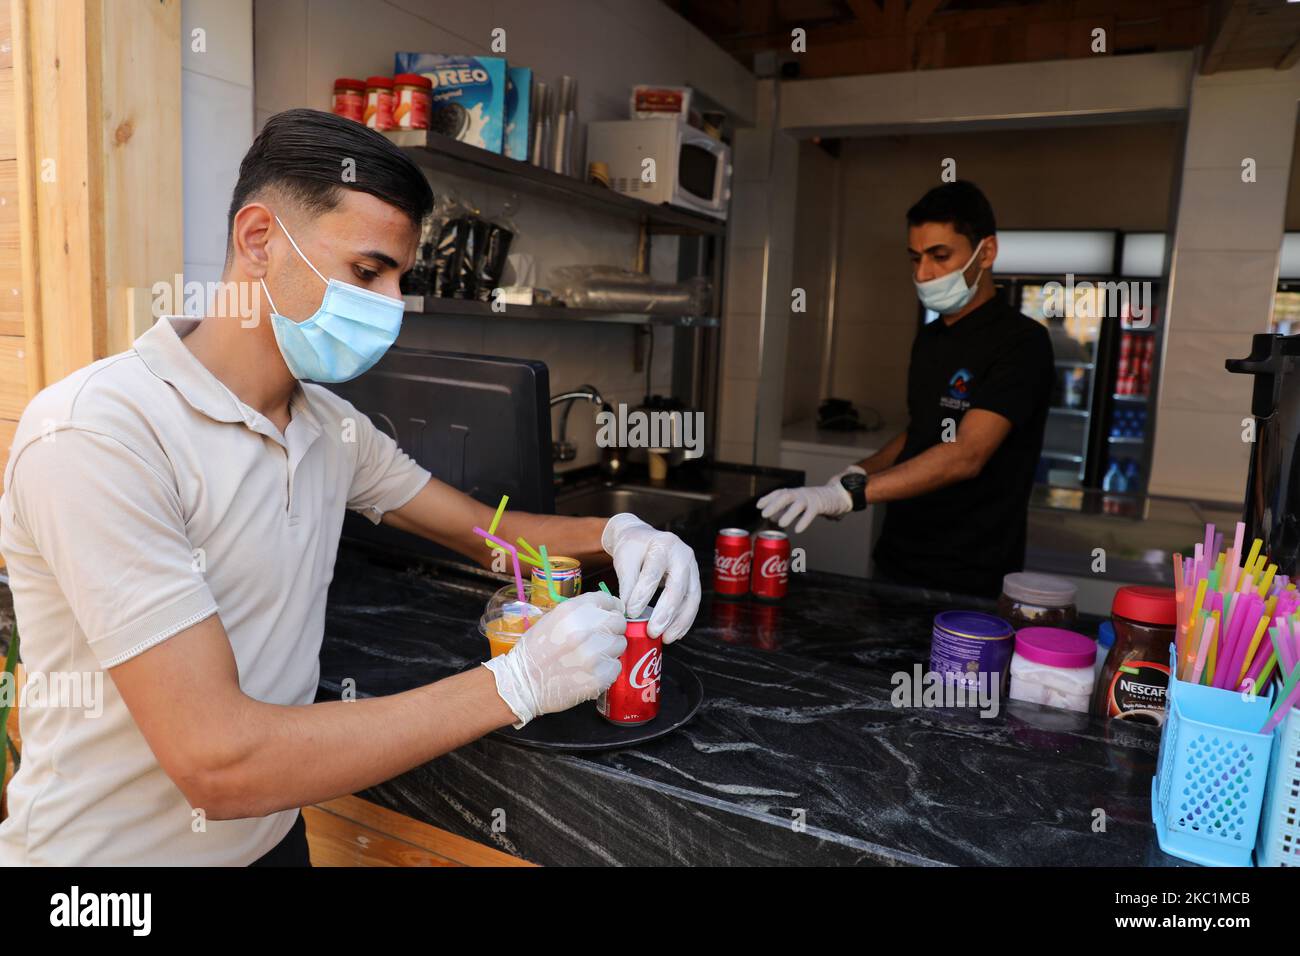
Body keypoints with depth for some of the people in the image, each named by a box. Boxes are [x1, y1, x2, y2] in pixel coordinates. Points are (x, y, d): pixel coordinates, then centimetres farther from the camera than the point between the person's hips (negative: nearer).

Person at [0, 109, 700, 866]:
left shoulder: (332, 426, 0)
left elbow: (487, 529, 7)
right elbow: (216, 760, -29)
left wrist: (614, 535, -14)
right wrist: (517, 683, -30)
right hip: (114, 847, -6)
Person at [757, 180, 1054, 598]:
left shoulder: (1021, 343, -15)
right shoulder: (928, 339, 9)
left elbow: (966, 455, -27)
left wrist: (849, 492, -36)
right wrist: (858, 472, 1)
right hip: (895, 561, 7)